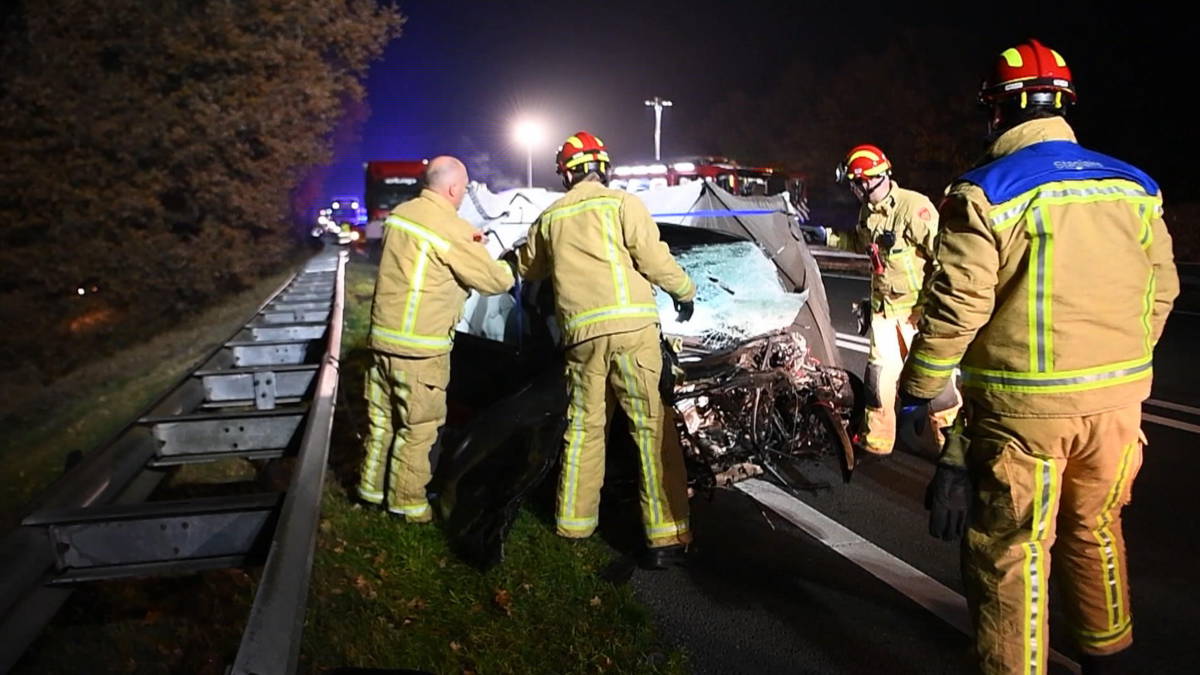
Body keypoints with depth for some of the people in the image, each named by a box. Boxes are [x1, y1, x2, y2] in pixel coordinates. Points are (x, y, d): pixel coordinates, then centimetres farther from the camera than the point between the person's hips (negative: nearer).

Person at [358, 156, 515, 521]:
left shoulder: (399, 214, 7)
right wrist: (503, 267, 14)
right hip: (421, 347, -7)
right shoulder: (453, 230, -16)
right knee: (417, 429, 6)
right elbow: (497, 281, -9)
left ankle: (372, 487, 32)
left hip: (382, 337, 8)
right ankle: (407, 502, 16)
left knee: (382, 419, 19)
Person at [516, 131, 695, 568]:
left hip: (581, 334, 4)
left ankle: (574, 520, 26)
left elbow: (527, 269, 29)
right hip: (632, 327, -4)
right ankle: (666, 536, -3)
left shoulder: (550, 217, 15)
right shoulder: (622, 203, 3)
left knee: (583, 426, 17)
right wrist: (685, 290, 10)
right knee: (651, 427, -2)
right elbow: (653, 258, -6)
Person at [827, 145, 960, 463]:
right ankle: (875, 441, 24)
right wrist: (828, 236, 21)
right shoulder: (868, 212, 6)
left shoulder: (914, 206, -21)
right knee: (879, 373, 11)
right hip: (884, 307, 7)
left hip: (918, 309, -7)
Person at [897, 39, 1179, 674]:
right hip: (1118, 396, 6)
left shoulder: (985, 192, -12)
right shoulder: (1134, 185, 6)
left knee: (1013, 549, 7)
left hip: (1023, 405, -6)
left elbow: (956, 307, -16)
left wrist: (915, 390, -4)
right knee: (1095, 527, 24)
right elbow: (1161, 290, 12)